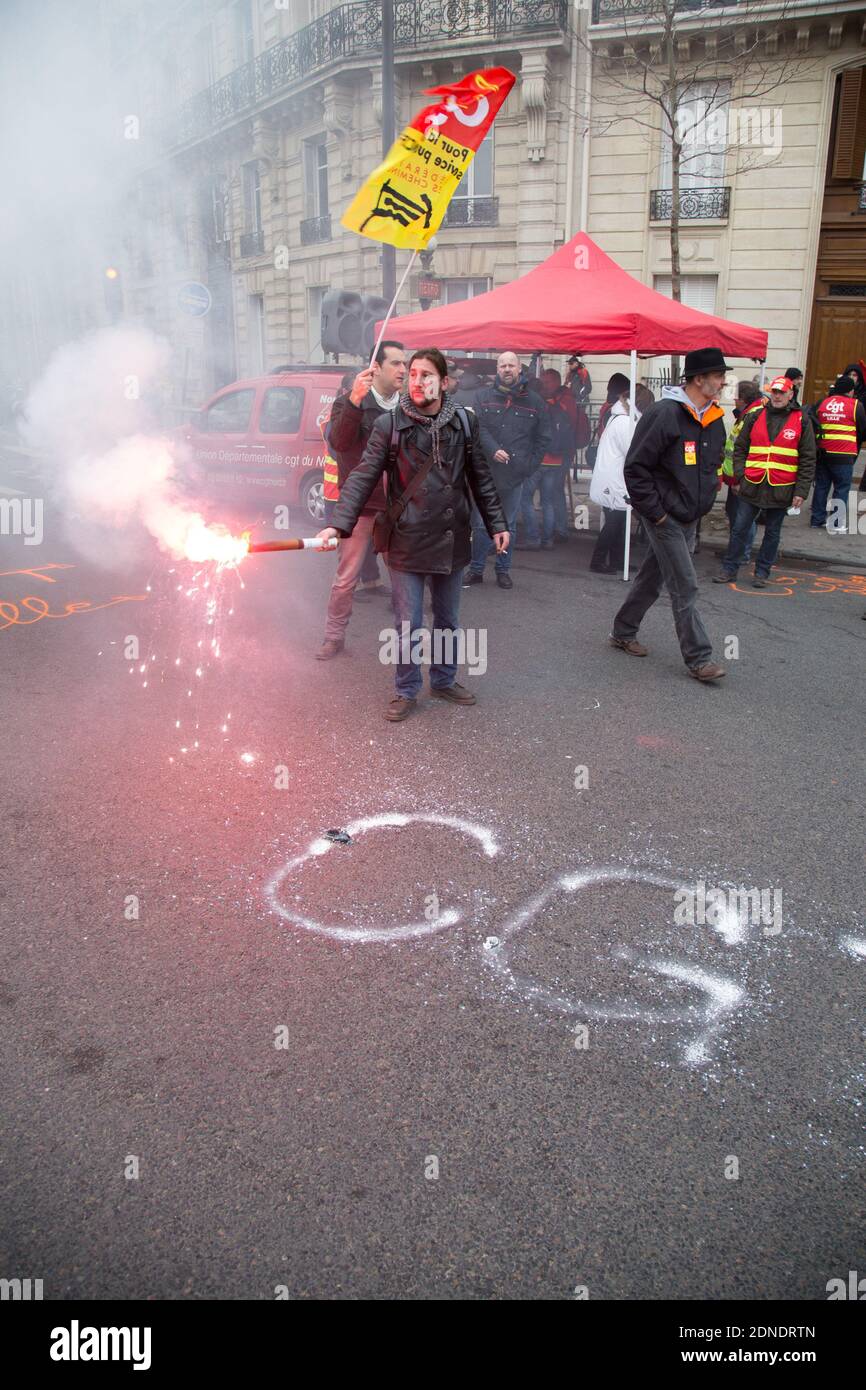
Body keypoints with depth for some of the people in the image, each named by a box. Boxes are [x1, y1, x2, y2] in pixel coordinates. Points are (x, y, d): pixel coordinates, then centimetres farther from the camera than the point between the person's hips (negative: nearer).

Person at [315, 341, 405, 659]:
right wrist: (354, 401, -35)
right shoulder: (349, 403, -5)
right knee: (345, 579, 2)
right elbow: (338, 442, -24)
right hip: (360, 507, -3)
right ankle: (334, 637, 17)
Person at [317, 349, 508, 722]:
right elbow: (363, 477, -11)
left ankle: (443, 680, 35)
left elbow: (481, 478, 9)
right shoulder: (389, 425, -7)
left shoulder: (464, 421, 1)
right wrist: (339, 523, -21)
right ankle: (406, 691, 21)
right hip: (408, 541, -3)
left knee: (448, 620, 16)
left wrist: (496, 523, 9)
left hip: (452, 540, 3)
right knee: (408, 625, 4)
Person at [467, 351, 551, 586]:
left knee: (508, 525, 9)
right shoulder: (484, 397, 4)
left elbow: (543, 438, 10)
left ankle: (503, 570, 20)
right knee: (481, 523, 2)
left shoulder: (534, 402, 6)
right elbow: (478, 428, -5)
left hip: (515, 474, 1)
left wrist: (530, 465, 0)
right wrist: (493, 450, -20)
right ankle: (476, 569, 12)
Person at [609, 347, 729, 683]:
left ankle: (623, 633, 32)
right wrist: (655, 512, -17)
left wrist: (704, 500, 14)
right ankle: (698, 658, 0)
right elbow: (635, 467, -19)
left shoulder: (714, 419, 7)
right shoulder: (665, 414, -18)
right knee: (685, 586, -6)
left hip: (689, 517, 8)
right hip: (665, 517, -8)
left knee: (653, 577, 17)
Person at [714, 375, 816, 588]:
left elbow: (808, 460, 1)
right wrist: (739, 478, 0)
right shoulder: (755, 417, 7)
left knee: (772, 533, 9)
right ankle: (729, 569, 14)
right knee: (740, 528, 4)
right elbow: (740, 449, 11)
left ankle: (762, 572, 19)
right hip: (751, 486, 1)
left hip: (781, 489, -1)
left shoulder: (801, 420, 1)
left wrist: (801, 491, -6)